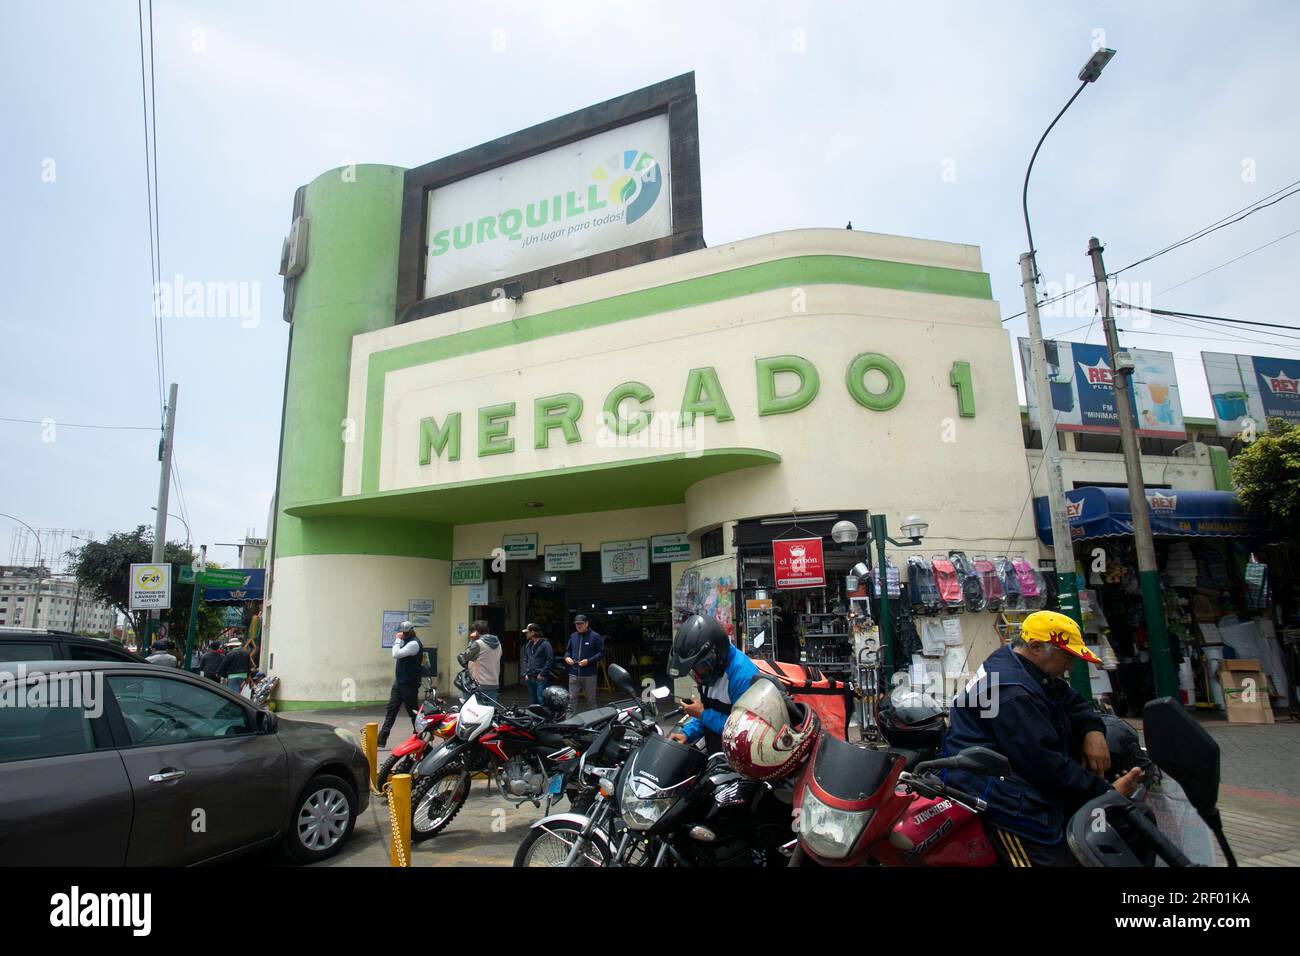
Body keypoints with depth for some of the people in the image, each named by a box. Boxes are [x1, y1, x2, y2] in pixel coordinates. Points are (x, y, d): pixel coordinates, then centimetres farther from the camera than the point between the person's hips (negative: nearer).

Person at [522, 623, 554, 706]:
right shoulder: (528, 645, 13)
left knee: (541, 700, -9)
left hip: (541, 679, -8)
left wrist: (542, 674, -14)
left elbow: (550, 660, -14)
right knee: (532, 701, 14)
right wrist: (525, 673, 9)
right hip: (530, 679, 8)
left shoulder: (545, 644, -10)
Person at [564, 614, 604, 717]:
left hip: (589, 675, -4)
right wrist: (567, 657, 0)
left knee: (591, 700, 8)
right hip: (574, 674, 4)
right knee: (572, 699, 4)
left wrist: (588, 661, -17)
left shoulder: (595, 637, -5)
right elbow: (568, 650, 23)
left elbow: (601, 653, -6)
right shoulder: (573, 636, 11)